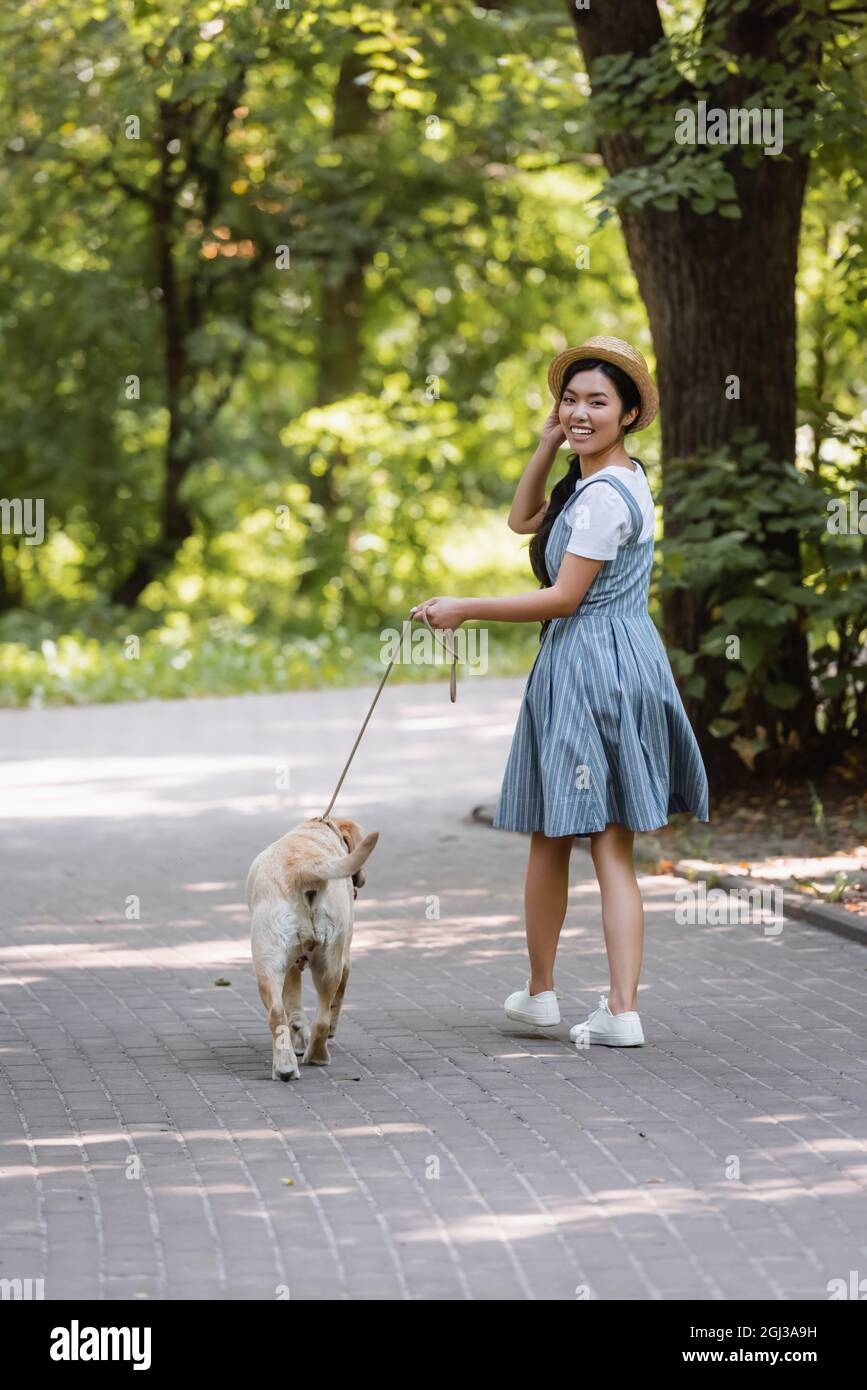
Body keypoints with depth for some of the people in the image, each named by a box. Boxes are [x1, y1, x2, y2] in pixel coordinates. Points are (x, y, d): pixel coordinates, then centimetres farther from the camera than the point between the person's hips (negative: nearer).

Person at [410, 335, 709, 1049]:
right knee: (615, 849, 4)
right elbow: (523, 519, 24)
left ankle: (540, 991, 22)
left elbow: (563, 599, -17)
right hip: (630, 662, 10)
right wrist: (551, 441, 13)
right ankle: (623, 1010, -1)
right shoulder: (623, 477, 14)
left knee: (551, 839, 7)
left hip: (585, 667, -10)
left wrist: (465, 609, -11)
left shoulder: (604, 495, -17)